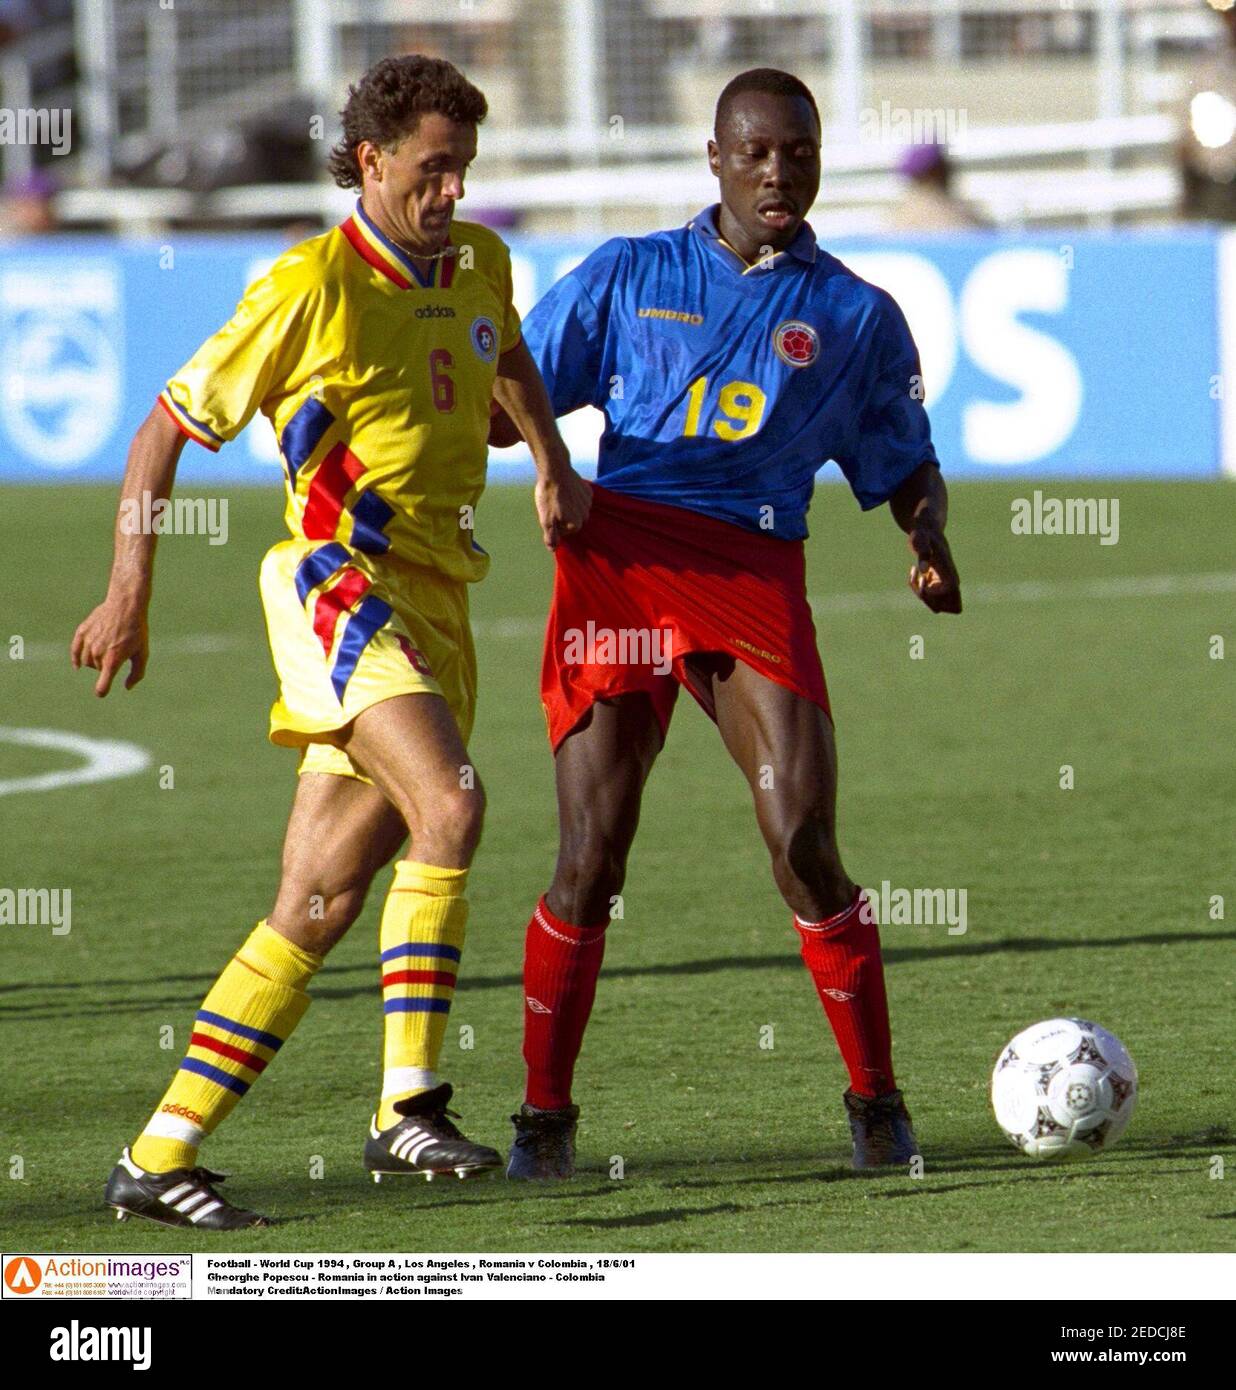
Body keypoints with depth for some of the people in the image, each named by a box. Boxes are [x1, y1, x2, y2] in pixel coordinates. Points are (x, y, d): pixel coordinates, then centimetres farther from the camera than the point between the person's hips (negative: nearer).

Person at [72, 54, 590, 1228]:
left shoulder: (477, 264, 12)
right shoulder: (312, 286, -8)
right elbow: (169, 427, -3)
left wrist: (553, 466, 19)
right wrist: (130, 590, -8)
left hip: (434, 603, 7)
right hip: (341, 585, -7)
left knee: (318, 908, 2)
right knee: (448, 803, -29)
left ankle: (160, 1155, 6)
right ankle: (408, 1107, -27)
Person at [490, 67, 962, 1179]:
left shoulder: (857, 316, 16)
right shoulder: (627, 278, 15)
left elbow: (907, 466, 19)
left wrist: (929, 535, -3)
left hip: (755, 577, 0)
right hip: (619, 559, 0)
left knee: (804, 845, -14)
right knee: (592, 858, -6)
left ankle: (877, 1100, 1)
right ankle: (545, 1114, 8)